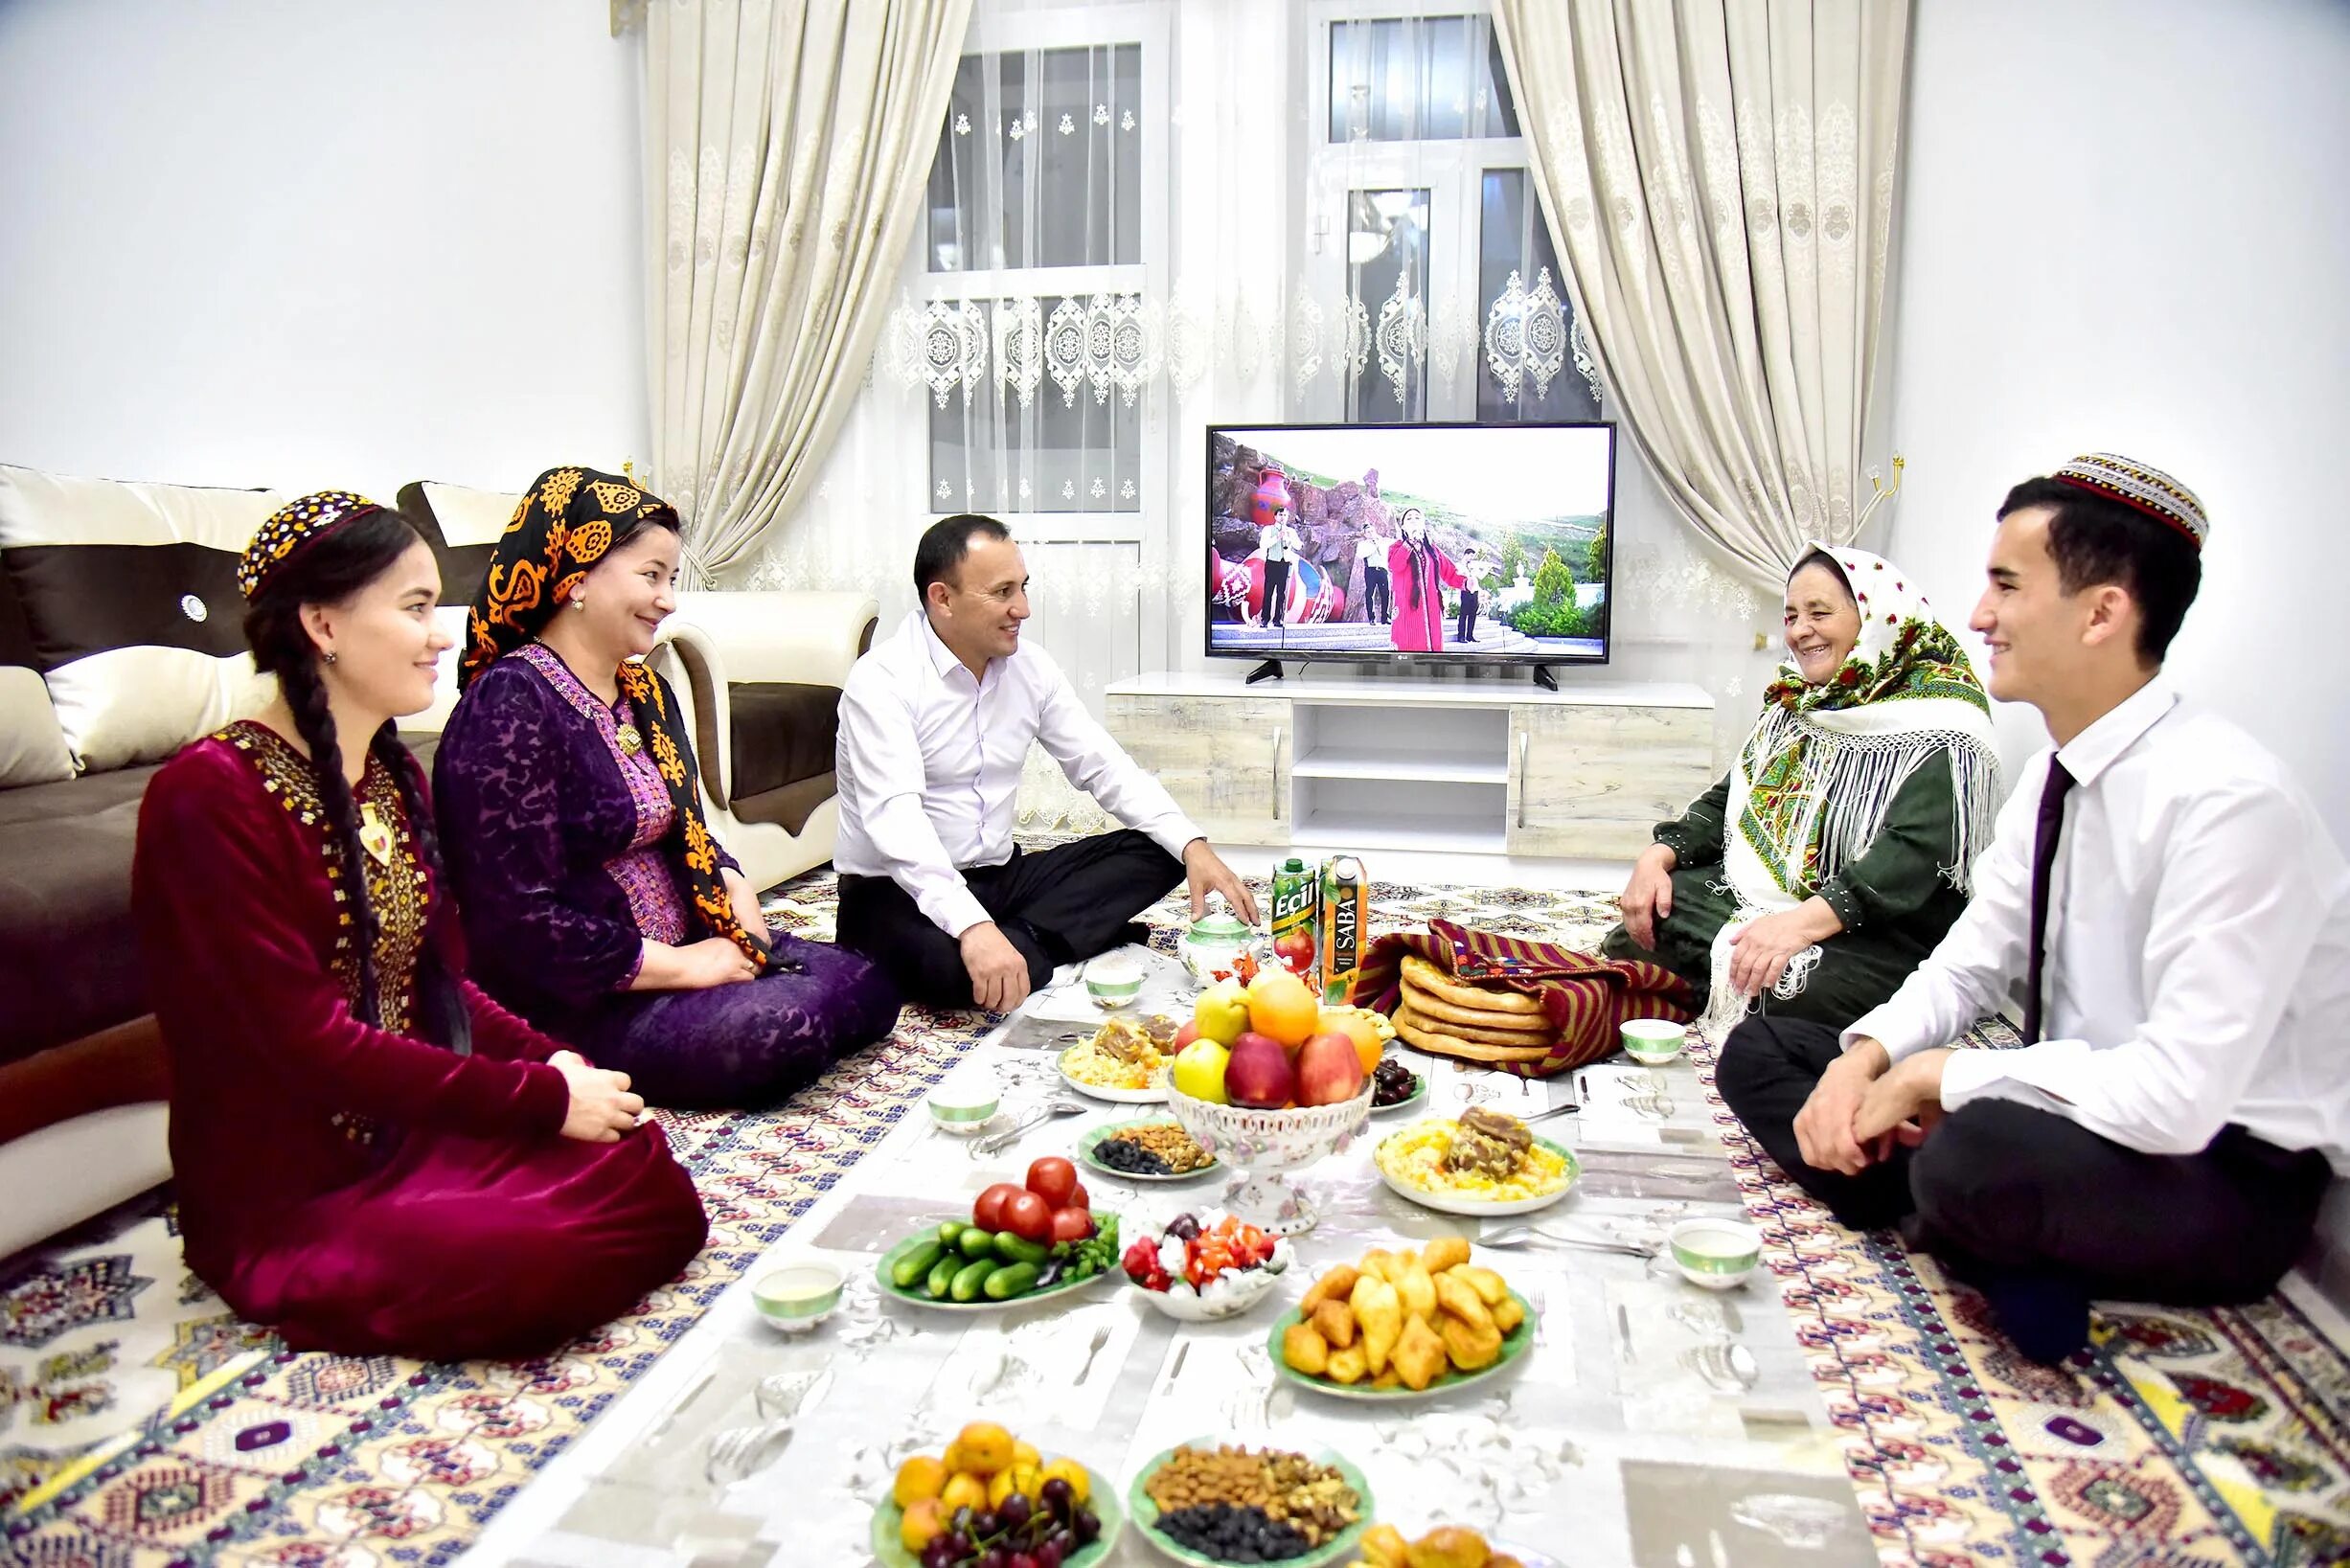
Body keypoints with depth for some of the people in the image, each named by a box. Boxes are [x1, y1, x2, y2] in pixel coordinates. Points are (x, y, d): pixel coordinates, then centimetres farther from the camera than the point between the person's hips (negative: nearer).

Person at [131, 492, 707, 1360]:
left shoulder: (392, 773, 10)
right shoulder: (210, 797, -17)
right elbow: (310, 1043, -22)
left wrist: (559, 1065, -7)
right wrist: (542, 1097, -20)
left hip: (419, 1136, 8)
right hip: (293, 1198, -7)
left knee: (662, 1196, -13)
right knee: (551, 1266, -27)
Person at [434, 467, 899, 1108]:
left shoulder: (645, 693, 12)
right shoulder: (509, 706, -17)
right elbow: (521, 921, -23)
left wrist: (735, 889, -2)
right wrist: (682, 965, -18)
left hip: (685, 950, 8)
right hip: (579, 1002, -8)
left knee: (866, 985, -5)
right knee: (782, 1027, -27)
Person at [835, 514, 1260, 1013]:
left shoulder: (1031, 668, 2)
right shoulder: (881, 681, -18)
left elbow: (1103, 766, 2)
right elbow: (895, 817, -30)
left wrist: (1193, 846, -14)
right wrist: (972, 927, -45)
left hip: (999, 877, 7)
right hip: (897, 893, -7)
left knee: (1156, 852, -7)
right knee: (951, 964, -40)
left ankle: (1021, 944, -20)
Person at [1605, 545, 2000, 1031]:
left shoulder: (1937, 731, -12)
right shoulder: (1797, 703, 14)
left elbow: (1916, 851, -25)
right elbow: (1728, 798, 17)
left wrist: (1802, 922, -37)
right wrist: (1657, 856, -2)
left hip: (1880, 933, -7)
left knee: (1782, 992, -35)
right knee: (1644, 919, -11)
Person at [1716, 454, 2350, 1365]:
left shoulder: (2228, 801, -25)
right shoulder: (2055, 775, 2)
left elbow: (2179, 1096, -31)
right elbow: (1970, 963, 10)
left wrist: (1934, 1076, -21)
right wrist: (1868, 1057, -9)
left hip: (2230, 1175, -8)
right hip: (2074, 1117, 8)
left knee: (1980, 1152, -40)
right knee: (1761, 1050, 3)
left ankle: (1955, 1230, -6)